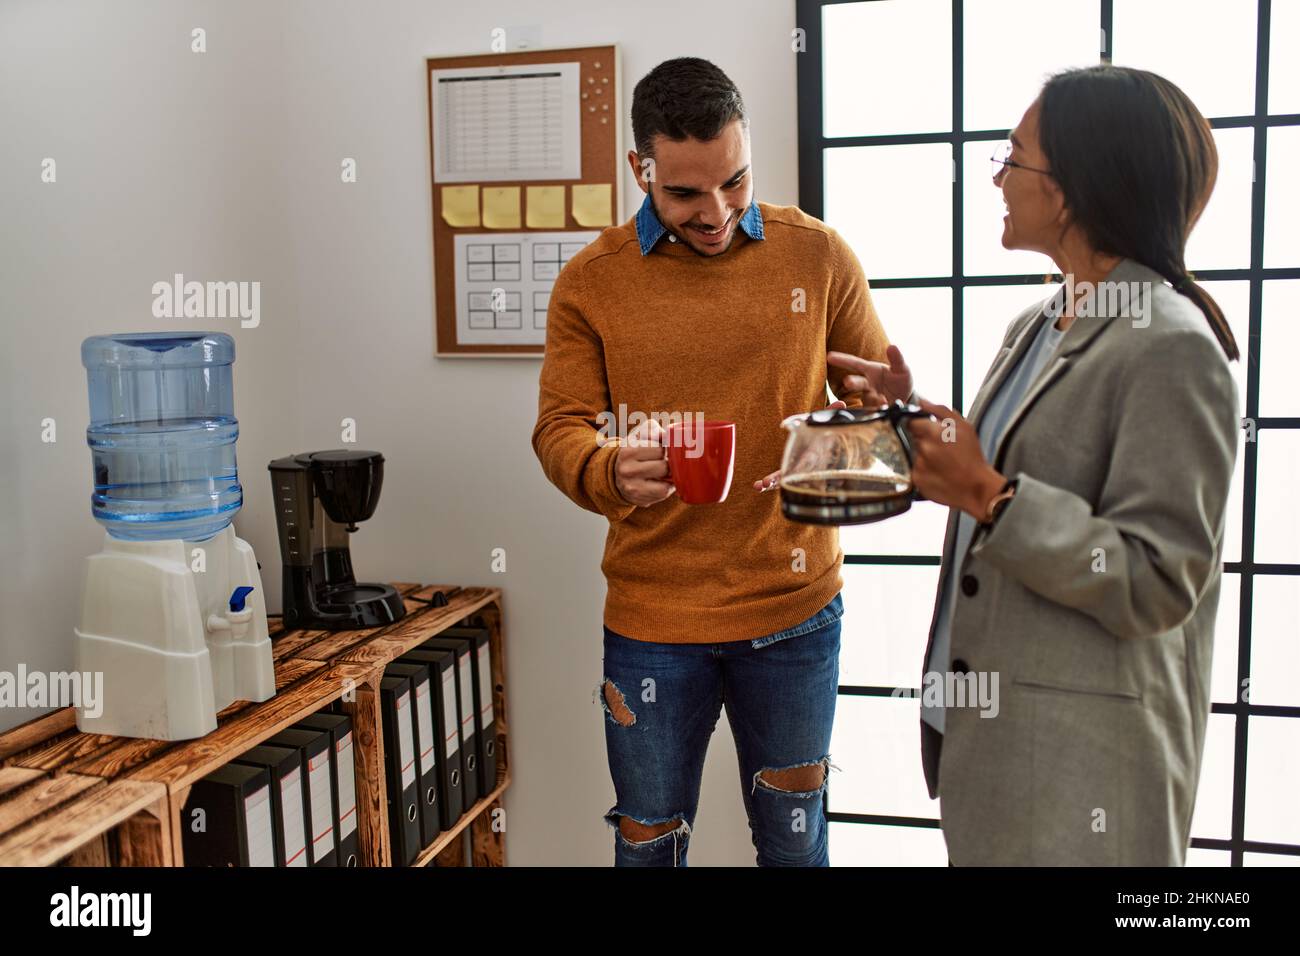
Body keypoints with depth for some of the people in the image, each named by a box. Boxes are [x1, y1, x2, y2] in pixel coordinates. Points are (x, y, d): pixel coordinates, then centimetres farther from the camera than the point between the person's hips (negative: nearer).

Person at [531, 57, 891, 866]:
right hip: (652, 617, 0)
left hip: (796, 610, 1)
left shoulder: (818, 255, -2)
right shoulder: (591, 282, -4)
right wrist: (610, 473, -26)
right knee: (649, 844, 15)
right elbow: (559, 427, -3)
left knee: (795, 838, 18)